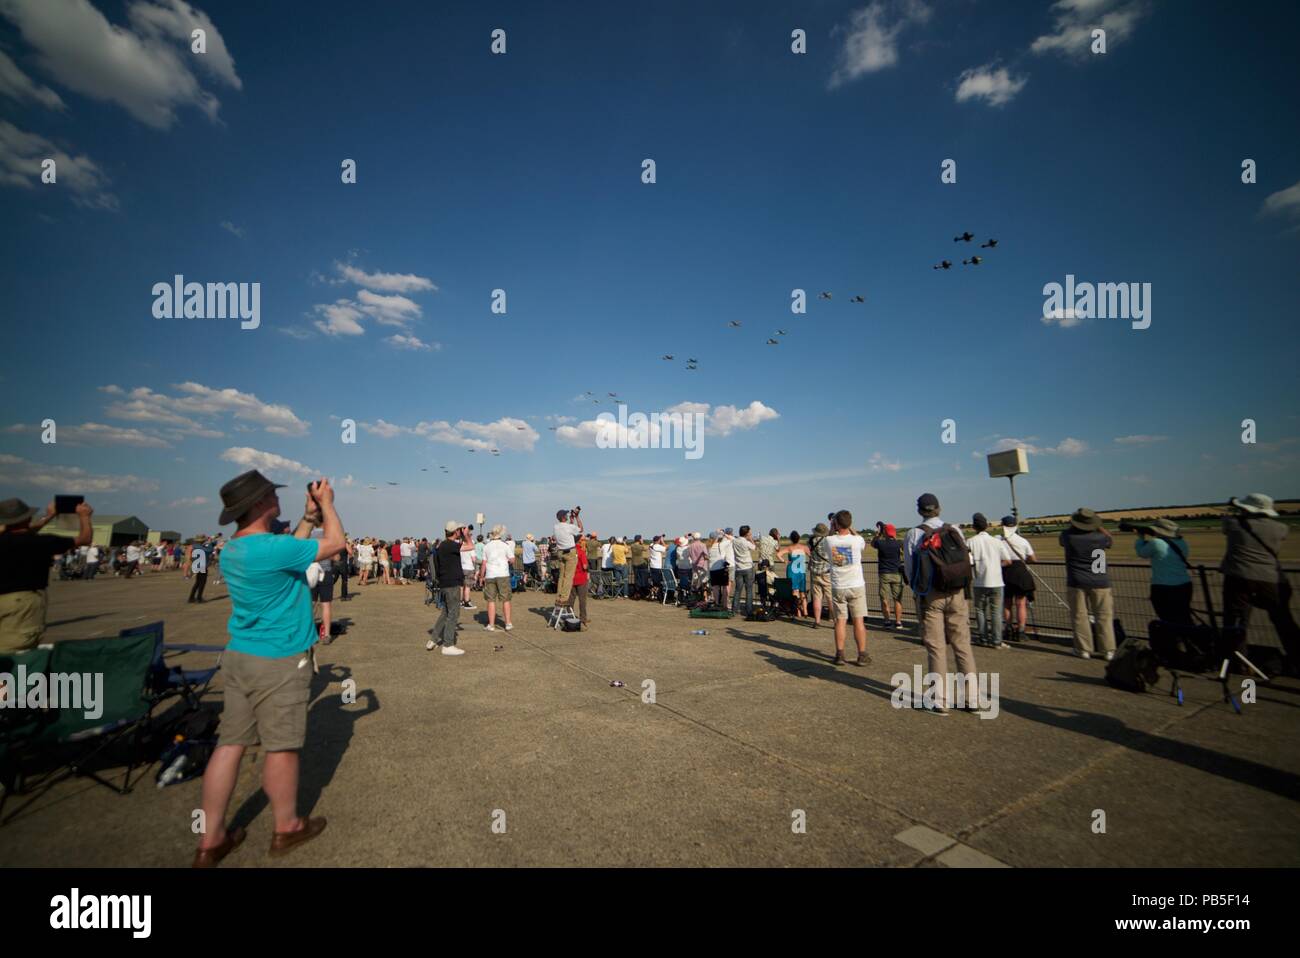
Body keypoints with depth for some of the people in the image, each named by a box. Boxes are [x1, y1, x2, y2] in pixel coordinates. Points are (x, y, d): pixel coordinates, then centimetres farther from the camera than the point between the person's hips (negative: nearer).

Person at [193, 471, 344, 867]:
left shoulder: (232, 549, 5)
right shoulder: (269, 547, -23)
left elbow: (288, 553, 19)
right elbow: (335, 543, -14)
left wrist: (308, 518, 15)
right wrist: (326, 503, -2)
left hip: (239, 656, 8)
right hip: (279, 662, -8)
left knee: (230, 743, 13)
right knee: (281, 746, 7)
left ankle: (211, 840, 23)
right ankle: (286, 828, 25)